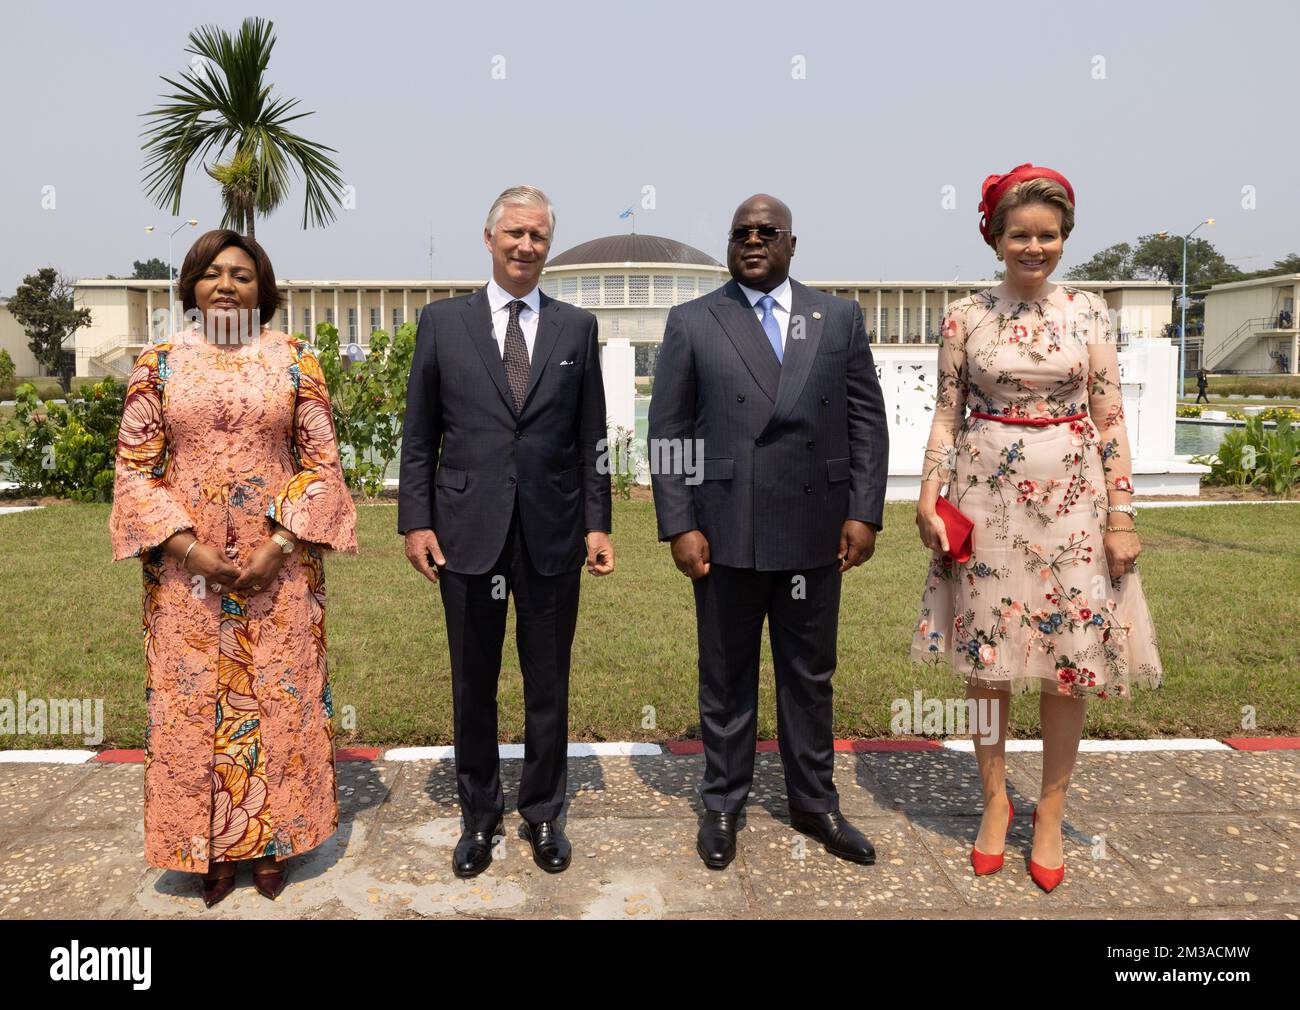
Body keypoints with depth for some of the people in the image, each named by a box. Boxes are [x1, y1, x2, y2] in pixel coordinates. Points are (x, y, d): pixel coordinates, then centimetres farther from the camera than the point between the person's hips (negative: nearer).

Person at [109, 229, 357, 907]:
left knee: (279, 693, 6)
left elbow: (321, 462, -1)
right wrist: (188, 547, -12)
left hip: (278, 565, 0)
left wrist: (280, 546, -12)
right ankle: (212, 846, 24)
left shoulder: (294, 360, 2)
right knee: (194, 697, 7)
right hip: (187, 567, 1)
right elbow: (134, 467, 1)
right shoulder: (159, 363, 3)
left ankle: (274, 838, 24)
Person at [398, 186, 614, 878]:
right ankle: (479, 815, 30)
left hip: (553, 534, 1)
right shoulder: (442, 322, 5)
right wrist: (415, 521, -3)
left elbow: (591, 438, 6)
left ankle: (543, 814, 29)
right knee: (473, 686, 11)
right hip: (468, 533, 0)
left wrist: (599, 523, 1)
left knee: (548, 685, 11)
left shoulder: (577, 327, 7)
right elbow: (418, 437, 4)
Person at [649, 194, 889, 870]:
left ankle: (814, 802, 32)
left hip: (815, 533, 2)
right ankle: (722, 806, 28)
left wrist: (864, 512, -2)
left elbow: (866, 421, 6)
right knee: (726, 679, 11)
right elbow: (667, 432, 0)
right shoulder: (691, 323, 3)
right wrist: (679, 526, -7)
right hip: (727, 534, -1)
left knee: (811, 676, 14)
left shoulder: (839, 318, 9)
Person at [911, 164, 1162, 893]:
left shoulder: (1088, 311, 2)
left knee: (1071, 655, 4)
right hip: (987, 499, 0)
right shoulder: (966, 316, 2)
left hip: (1070, 500, 0)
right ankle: (996, 799, 26)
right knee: (985, 653, 6)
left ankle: (1051, 811, 21)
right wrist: (929, 496, -6)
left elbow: (1110, 419, 1)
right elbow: (947, 415, 3)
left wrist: (1122, 513, -4)